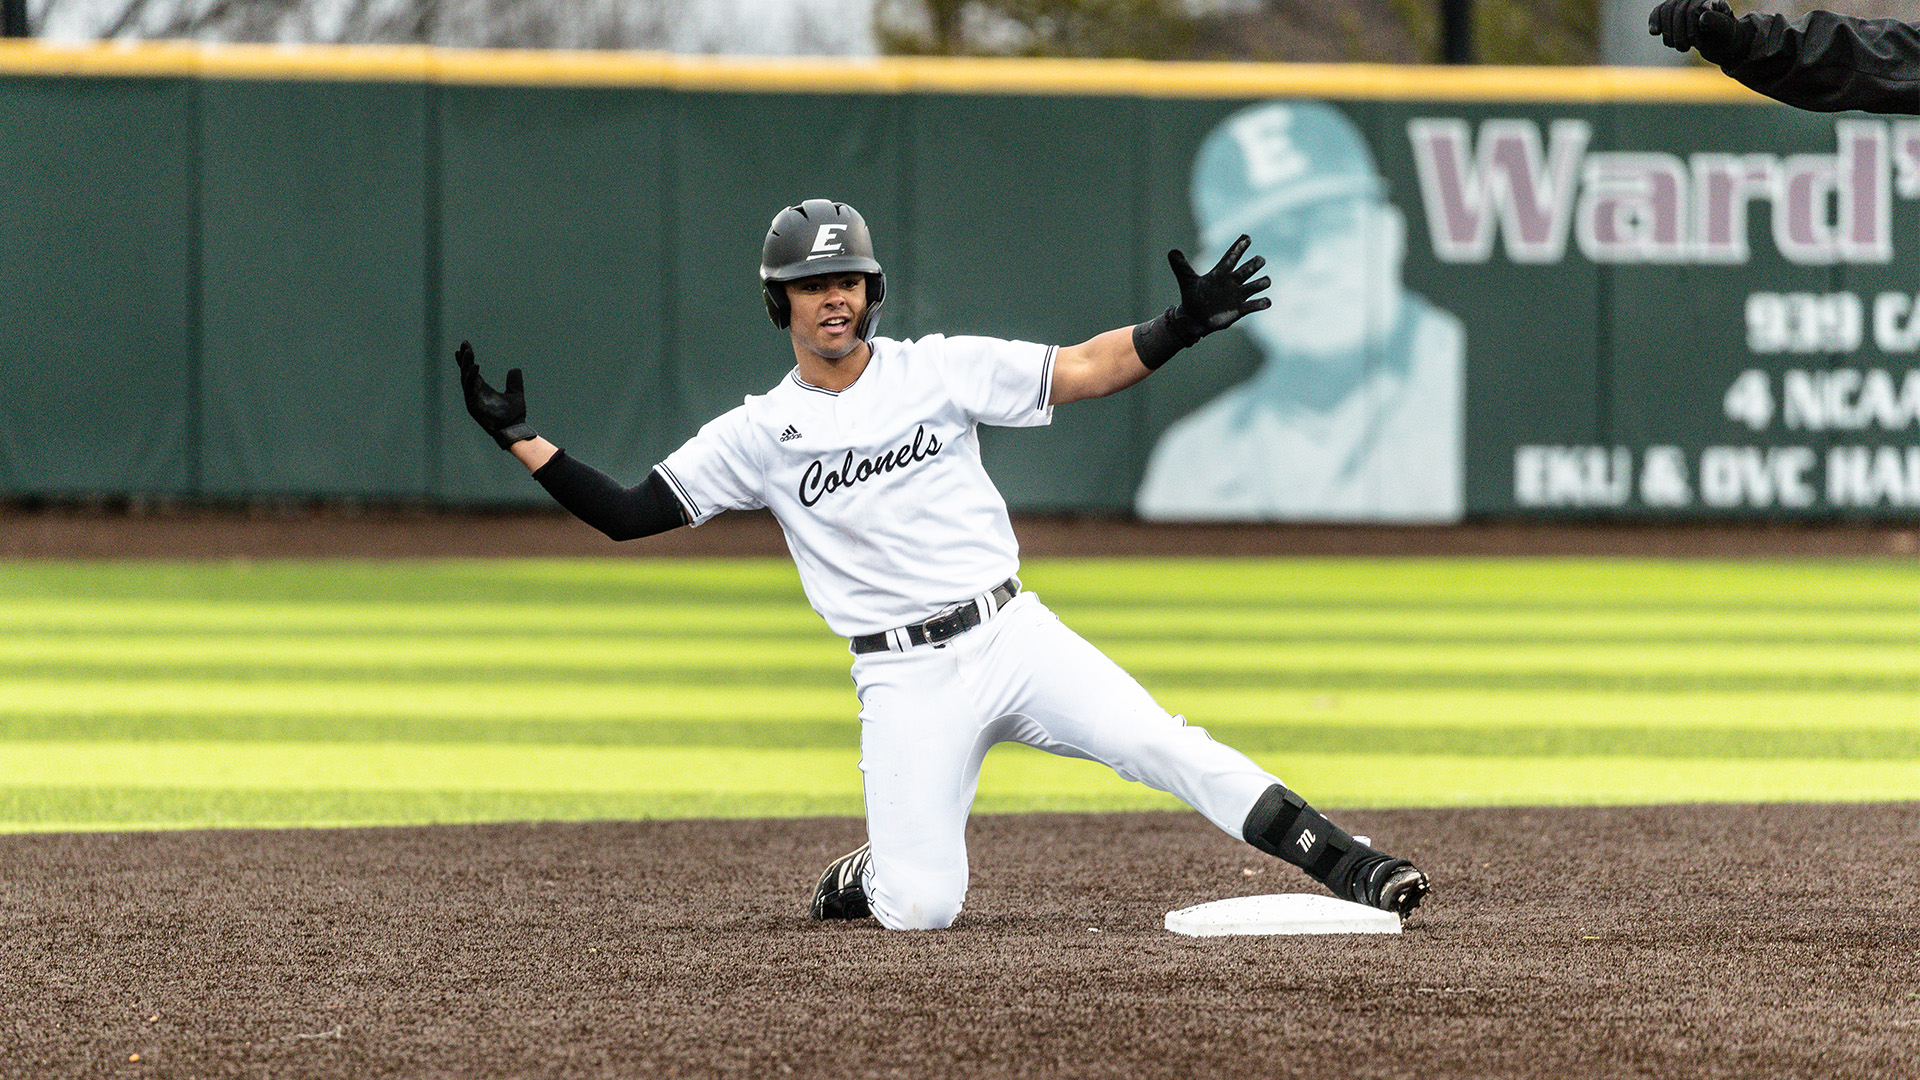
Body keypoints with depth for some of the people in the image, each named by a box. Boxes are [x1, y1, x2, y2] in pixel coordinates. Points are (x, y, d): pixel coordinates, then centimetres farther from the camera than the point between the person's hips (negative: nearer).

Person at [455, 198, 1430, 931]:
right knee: (918, 910, -12)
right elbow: (625, 514, 3)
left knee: (1160, 744, -20)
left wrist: (1181, 327, -16)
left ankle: (1342, 866, -18)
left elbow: (1080, 372, -1)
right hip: (904, 681, -1)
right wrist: (518, 439, -6)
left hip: (1012, 634, 1)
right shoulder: (759, 432, 4)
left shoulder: (939, 370, 4)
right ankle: (864, 877, 24)